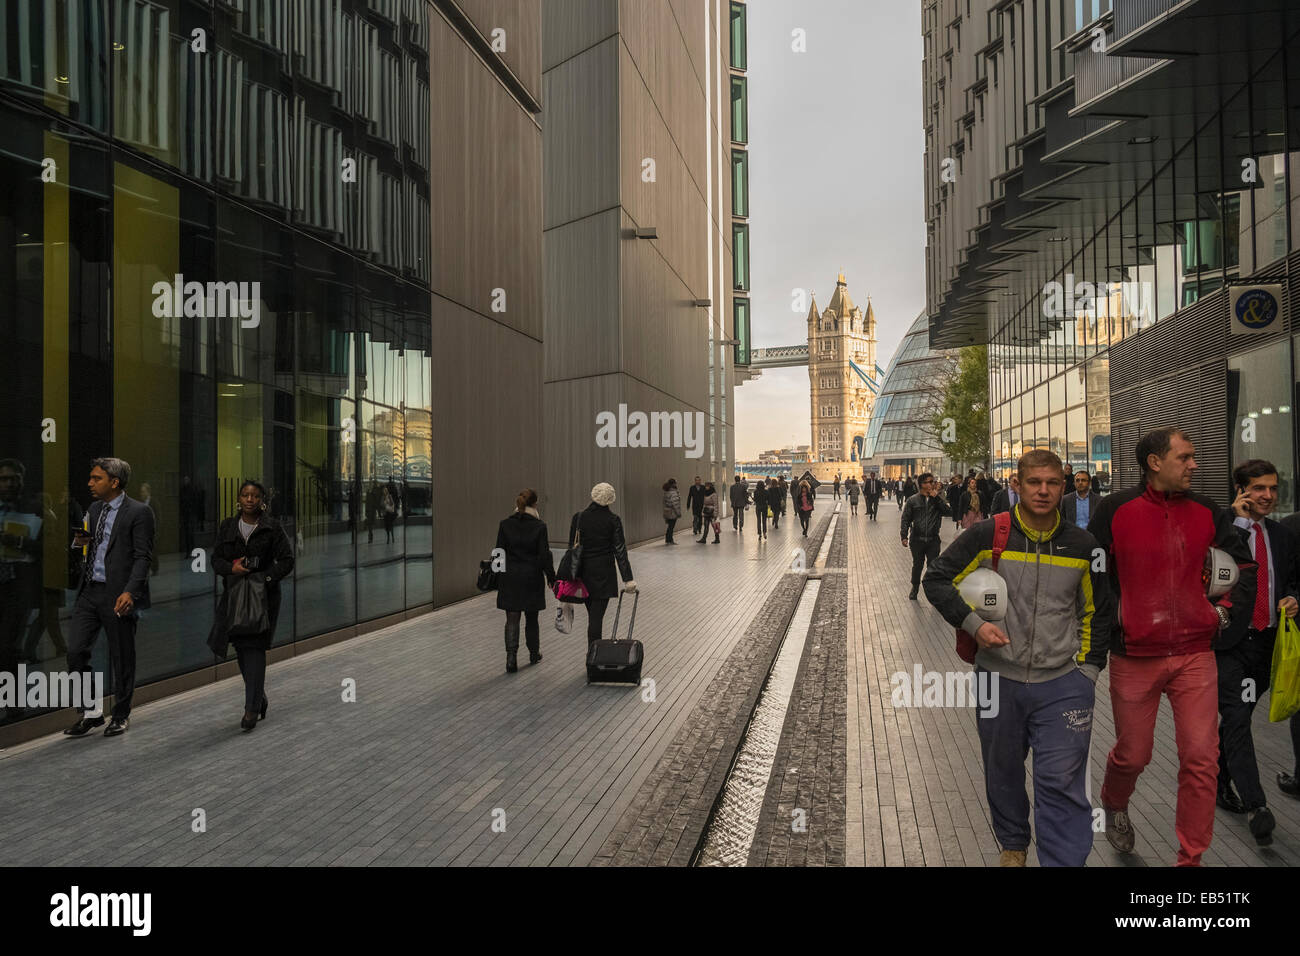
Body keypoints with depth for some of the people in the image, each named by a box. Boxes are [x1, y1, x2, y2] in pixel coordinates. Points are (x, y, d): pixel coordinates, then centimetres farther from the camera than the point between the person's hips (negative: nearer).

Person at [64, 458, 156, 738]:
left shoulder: (138, 512, -9)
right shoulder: (94, 509, 14)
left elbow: (142, 557, -14)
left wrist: (130, 592, -24)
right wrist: (80, 542, 0)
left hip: (118, 595, -7)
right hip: (89, 591, 7)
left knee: (122, 659, 5)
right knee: (76, 652, 4)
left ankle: (121, 715, 21)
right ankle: (90, 713, 19)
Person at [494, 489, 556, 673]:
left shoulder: (505, 524, -4)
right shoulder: (539, 526, -10)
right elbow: (544, 555, -7)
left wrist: (498, 577, 10)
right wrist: (551, 577, 4)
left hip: (510, 577, 1)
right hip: (532, 577, -1)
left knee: (512, 620, 4)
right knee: (531, 618, 15)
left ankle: (511, 657, -9)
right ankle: (534, 654, 28)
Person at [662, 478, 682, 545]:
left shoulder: (666, 492, 9)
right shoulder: (673, 493, -20)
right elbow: (675, 504, -21)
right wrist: (678, 512, -14)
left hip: (667, 512, 9)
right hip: (673, 513, -9)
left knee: (670, 526, 17)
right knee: (671, 527, 0)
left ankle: (668, 540, 23)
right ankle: (669, 540, 6)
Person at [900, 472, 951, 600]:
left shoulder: (939, 499, 3)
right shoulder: (913, 500, -1)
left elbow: (949, 512, -13)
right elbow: (906, 519, 2)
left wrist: (937, 498, -16)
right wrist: (904, 536, -3)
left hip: (933, 540, 0)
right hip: (917, 539, 0)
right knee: (917, 565, 14)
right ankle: (915, 588, 32)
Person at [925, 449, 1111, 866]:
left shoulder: (1082, 545, 1)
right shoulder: (988, 535, -8)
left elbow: (1096, 611, 13)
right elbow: (937, 579, -3)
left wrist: (1089, 667, 6)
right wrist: (973, 623, -14)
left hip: (1062, 683, 0)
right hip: (999, 679, 0)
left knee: (1062, 783, -6)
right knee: (1003, 774, 17)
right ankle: (1013, 844, 42)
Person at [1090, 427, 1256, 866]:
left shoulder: (1207, 512, 3)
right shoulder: (1115, 510, -8)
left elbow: (1247, 566, 18)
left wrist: (1224, 609, 6)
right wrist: (1110, 616, -3)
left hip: (1195, 655, 3)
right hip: (1134, 657, -3)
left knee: (1202, 759, 0)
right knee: (1133, 755, 11)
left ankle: (1191, 856, 17)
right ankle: (1113, 805, 44)